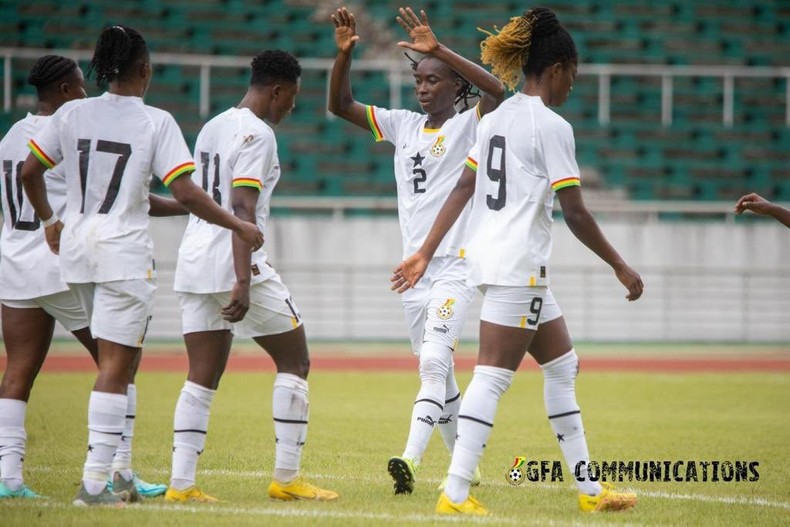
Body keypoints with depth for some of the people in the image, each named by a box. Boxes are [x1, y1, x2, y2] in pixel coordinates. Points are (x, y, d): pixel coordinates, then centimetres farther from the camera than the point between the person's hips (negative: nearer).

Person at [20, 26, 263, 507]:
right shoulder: (156, 122, -9)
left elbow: (29, 171, 5)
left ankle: (116, 471, 18)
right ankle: (96, 481, -6)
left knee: (123, 358, 19)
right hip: (124, 253, -6)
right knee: (115, 367, -2)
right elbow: (185, 193, -14)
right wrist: (238, 226, -3)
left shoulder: (72, 114, 4)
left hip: (76, 249, 6)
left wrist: (48, 220, 21)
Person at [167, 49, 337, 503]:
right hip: (235, 261, -8)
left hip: (194, 259, 8)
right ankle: (287, 477, 3)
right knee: (295, 360, 4)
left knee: (203, 376, 7)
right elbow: (243, 209, -20)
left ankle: (182, 483, -1)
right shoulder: (257, 134, -11)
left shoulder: (212, 128, 17)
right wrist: (243, 282, -25)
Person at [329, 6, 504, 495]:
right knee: (438, 375, 13)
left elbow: (496, 89, -24)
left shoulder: (470, 126, -4)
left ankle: (411, 460, -33)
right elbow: (341, 104, 12)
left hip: (456, 266, -7)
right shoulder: (404, 125, 12)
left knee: (434, 363, -21)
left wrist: (438, 49, -27)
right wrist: (345, 53, -4)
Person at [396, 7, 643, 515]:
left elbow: (462, 190, 10)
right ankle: (455, 493, -11)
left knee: (562, 364, 15)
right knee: (493, 376, -8)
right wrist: (620, 266, -5)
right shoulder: (552, 127, -12)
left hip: (492, 258, 9)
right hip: (518, 266, -9)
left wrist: (426, 252, 11)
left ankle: (590, 487, 19)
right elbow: (575, 213, -13)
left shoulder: (497, 118, 12)